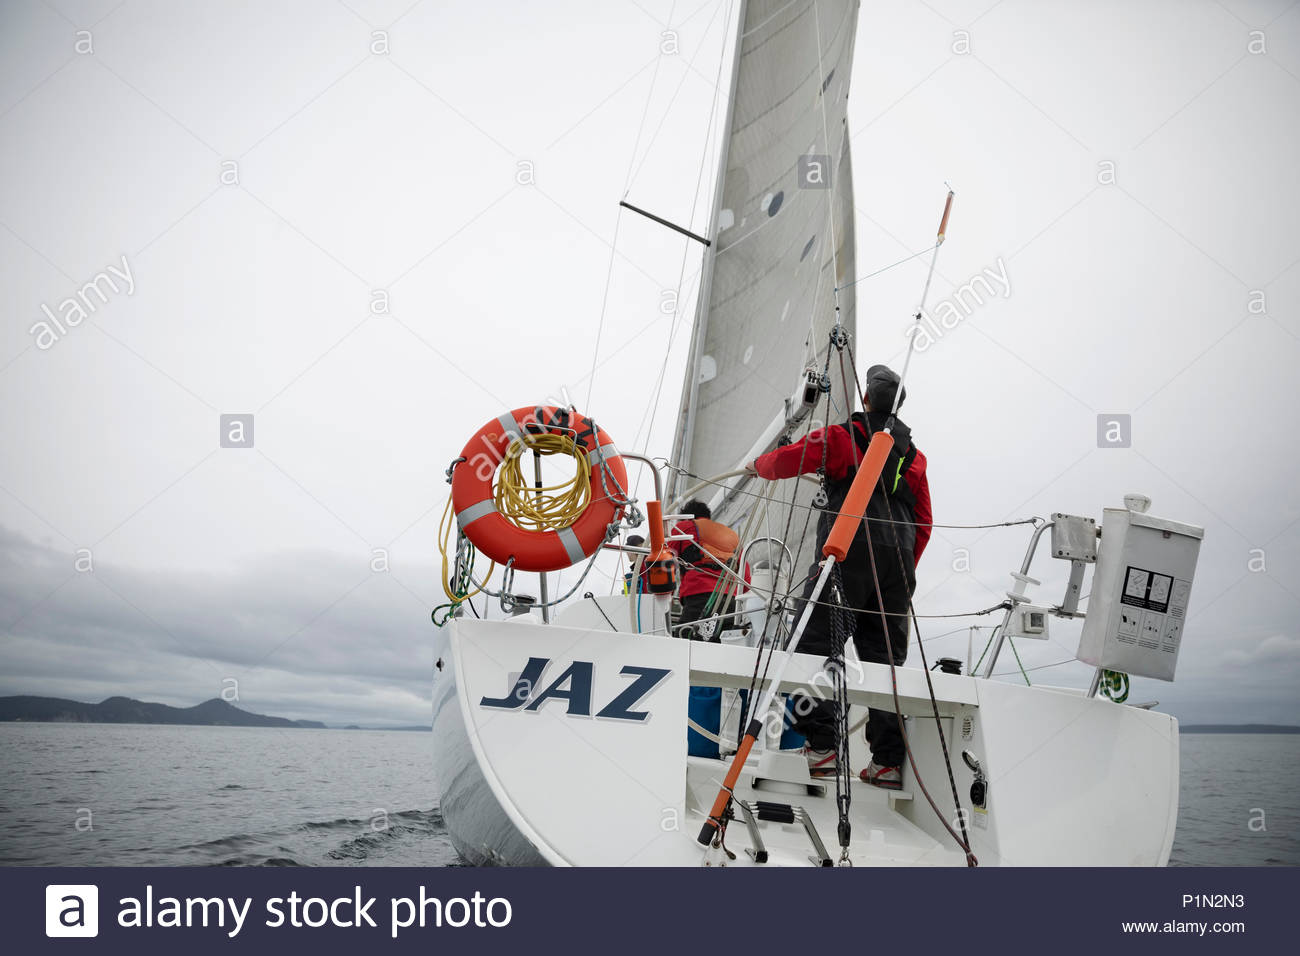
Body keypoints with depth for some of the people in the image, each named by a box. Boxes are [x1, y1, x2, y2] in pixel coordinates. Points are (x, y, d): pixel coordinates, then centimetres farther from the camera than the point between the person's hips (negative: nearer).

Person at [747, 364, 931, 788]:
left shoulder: (843, 437, 3)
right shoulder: (914, 456, 22)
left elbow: (789, 459, 0)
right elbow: (923, 523, 23)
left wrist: (758, 464, 22)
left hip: (849, 553, -6)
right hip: (898, 561, 6)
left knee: (817, 644, -5)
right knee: (884, 657, 6)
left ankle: (821, 747, -14)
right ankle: (889, 762, 4)